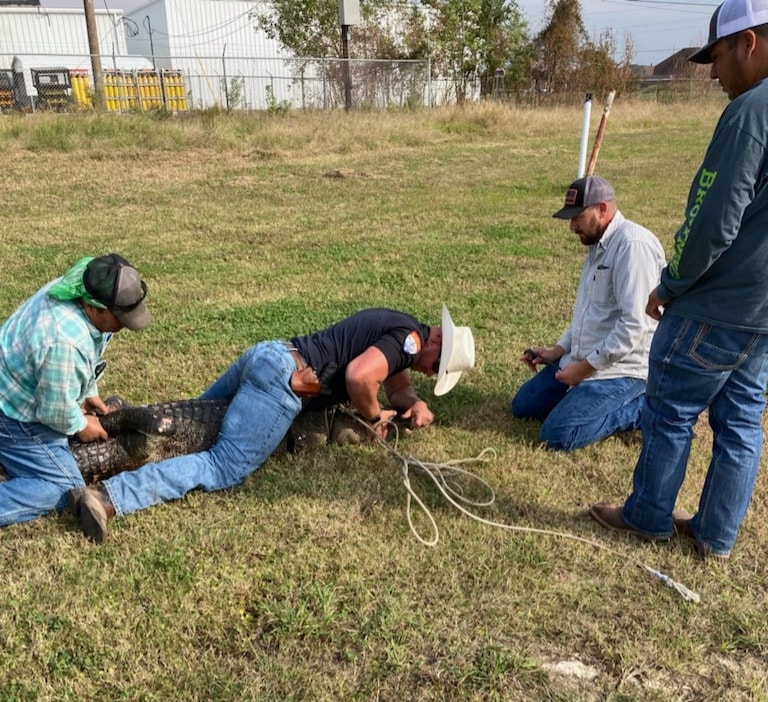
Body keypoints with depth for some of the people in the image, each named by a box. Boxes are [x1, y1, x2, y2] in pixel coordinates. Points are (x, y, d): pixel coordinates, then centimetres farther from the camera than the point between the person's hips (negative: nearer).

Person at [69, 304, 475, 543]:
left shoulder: (395, 328, 24)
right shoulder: (409, 338, -7)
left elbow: (397, 383, 35)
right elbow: (359, 376, -24)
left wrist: (415, 404, 13)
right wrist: (372, 417, -5)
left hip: (265, 355, 10)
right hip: (281, 379, -9)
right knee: (224, 468, -15)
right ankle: (106, 499, -26)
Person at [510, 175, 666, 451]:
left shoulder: (633, 245, -21)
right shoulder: (599, 244, 11)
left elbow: (635, 323, -27)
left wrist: (586, 366, -21)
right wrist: (559, 350, 10)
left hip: (620, 368, -10)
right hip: (585, 359, 10)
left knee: (557, 436, -18)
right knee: (523, 406, 13)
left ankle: (645, 408, -2)